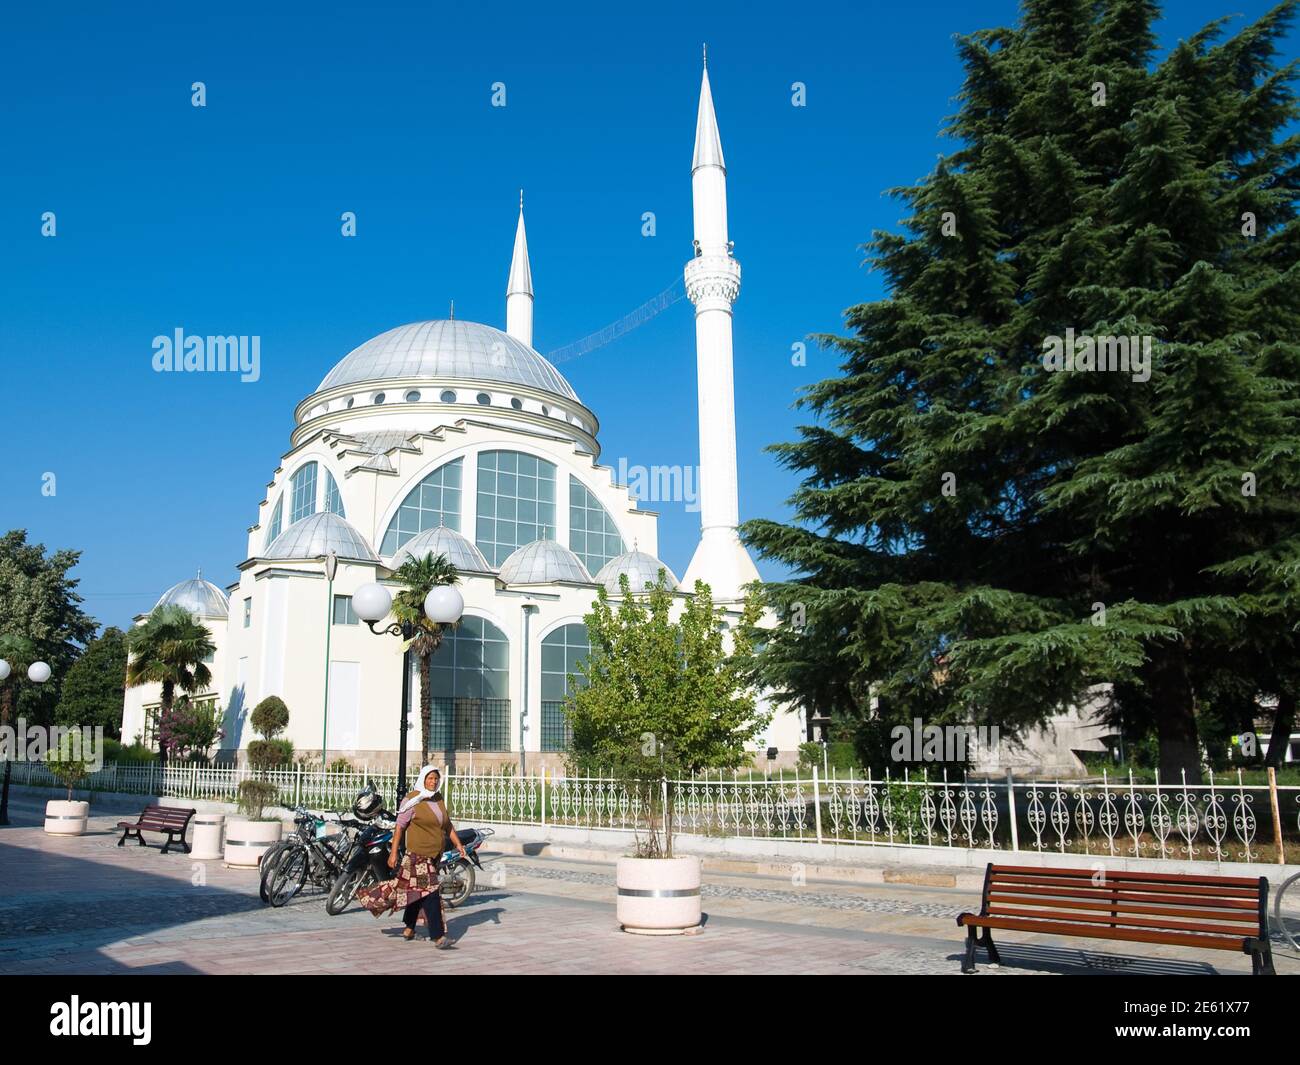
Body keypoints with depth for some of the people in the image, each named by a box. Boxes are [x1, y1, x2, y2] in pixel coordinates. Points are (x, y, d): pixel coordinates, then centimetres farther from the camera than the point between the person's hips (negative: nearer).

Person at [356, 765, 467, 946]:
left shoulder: (439, 798, 10)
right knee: (429, 891, -12)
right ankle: (437, 935, -13)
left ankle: (409, 927, 30)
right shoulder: (412, 800, -9)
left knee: (415, 892, 17)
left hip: (436, 854, 6)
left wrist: (458, 844, 9)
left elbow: (447, 824, 17)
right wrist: (393, 852, -13)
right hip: (418, 853, -6)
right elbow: (399, 827, -9)